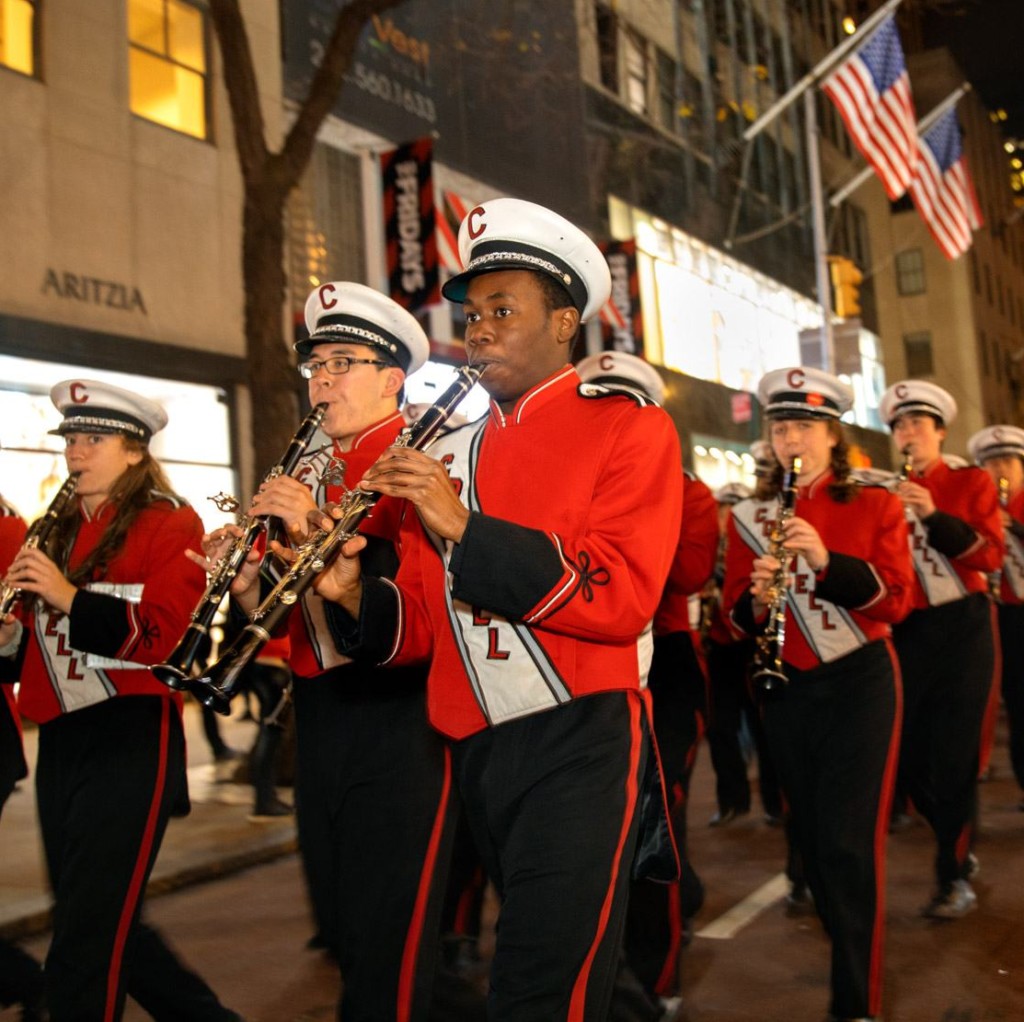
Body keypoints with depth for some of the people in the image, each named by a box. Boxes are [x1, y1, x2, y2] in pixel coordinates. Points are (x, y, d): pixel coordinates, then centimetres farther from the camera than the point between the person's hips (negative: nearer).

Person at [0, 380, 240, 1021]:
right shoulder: (58, 534, 15)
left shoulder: (170, 524, -5)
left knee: (83, 950, -5)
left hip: (130, 740, -8)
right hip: (59, 742, 8)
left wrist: (70, 597, -24)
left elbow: (167, 637, -17)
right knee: (106, 929, 17)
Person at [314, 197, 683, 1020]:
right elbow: (426, 623, 11)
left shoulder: (629, 427, -4)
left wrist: (464, 528, -22)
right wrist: (355, 596, -10)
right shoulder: (446, 457, 11)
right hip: (475, 754, 6)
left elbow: (620, 596, -17)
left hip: (581, 742, -6)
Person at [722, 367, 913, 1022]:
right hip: (787, 689, 4)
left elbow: (896, 599, -11)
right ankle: (851, 945, 34)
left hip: (860, 682, -3)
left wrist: (827, 561, -26)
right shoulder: (749, 517, 5)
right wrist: (758, 598, -20)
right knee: (811, 833, 11)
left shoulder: (876, 505, -1)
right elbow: (738, 615, 4)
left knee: (850, 839, -8)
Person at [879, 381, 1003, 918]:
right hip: (906, 632, 3)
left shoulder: (972, 483, 2)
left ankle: (955, 878, 9)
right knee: (908, 753, 5)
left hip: (961, 629, -3)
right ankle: (960, 845, 29)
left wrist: (934, 516, -22)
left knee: (953, 755, -4)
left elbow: (991, 555, -11)